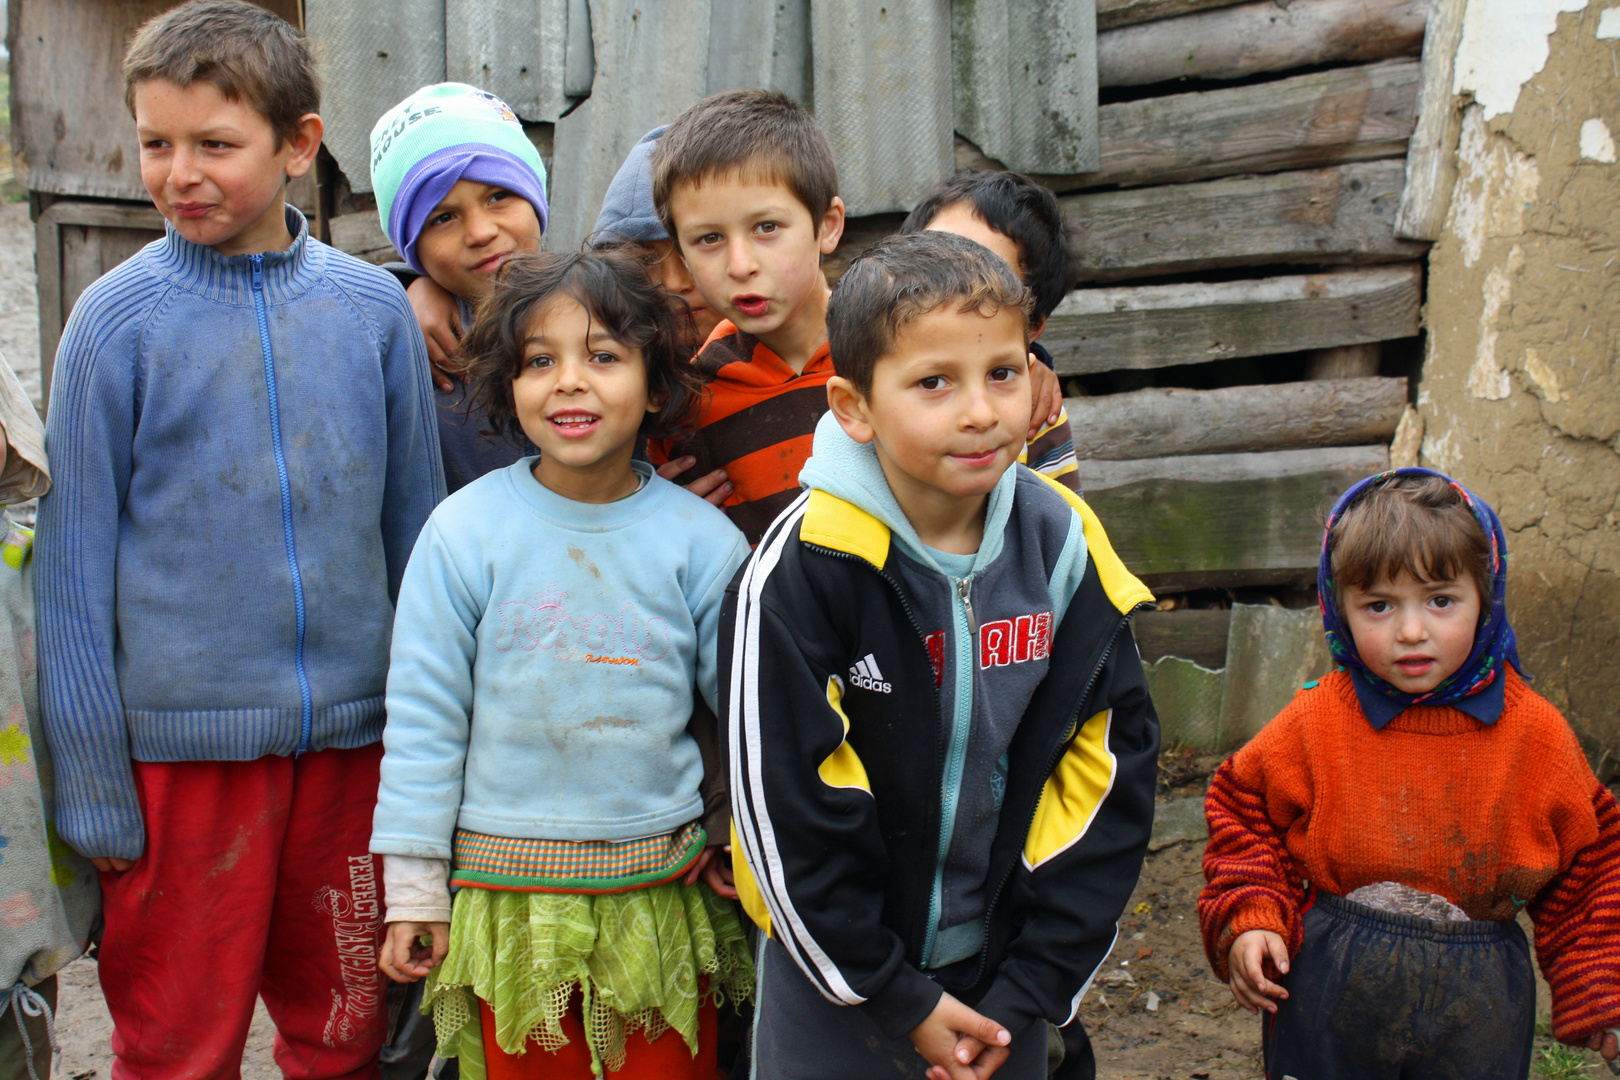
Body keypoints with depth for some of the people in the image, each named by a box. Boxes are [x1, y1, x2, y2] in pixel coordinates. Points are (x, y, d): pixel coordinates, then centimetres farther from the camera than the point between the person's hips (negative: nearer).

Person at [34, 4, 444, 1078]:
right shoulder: (120, 317, -4)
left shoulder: (372, 306, 1)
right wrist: (93, 785, -3)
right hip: (182, 742, -2)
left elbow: (416, 526, 7)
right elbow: (76, 565, -2)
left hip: (352, 735, 2)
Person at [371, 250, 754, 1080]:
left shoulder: (700, 539, -4)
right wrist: (413, 887, -1)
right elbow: (423, 714, -2)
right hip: (509, 887, -1)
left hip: (661, 892, 1)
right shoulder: (465, 530, -6)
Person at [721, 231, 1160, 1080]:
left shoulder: (1065, 548, -9)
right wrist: (895, 997, -12)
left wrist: (1033, 986, -7)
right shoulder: (803, 570, -20)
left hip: (1004, 969, 3)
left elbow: (1107, 768, -5)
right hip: (836, 978, -3)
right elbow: (783, 805, -17)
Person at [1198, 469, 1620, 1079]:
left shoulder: (1537, 734, -6)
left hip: (1479, 1010, 1)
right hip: (1329, 997, 0)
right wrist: (1248, 918, -8)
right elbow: (1244, 808, 5)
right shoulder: (1315, 723, -9)